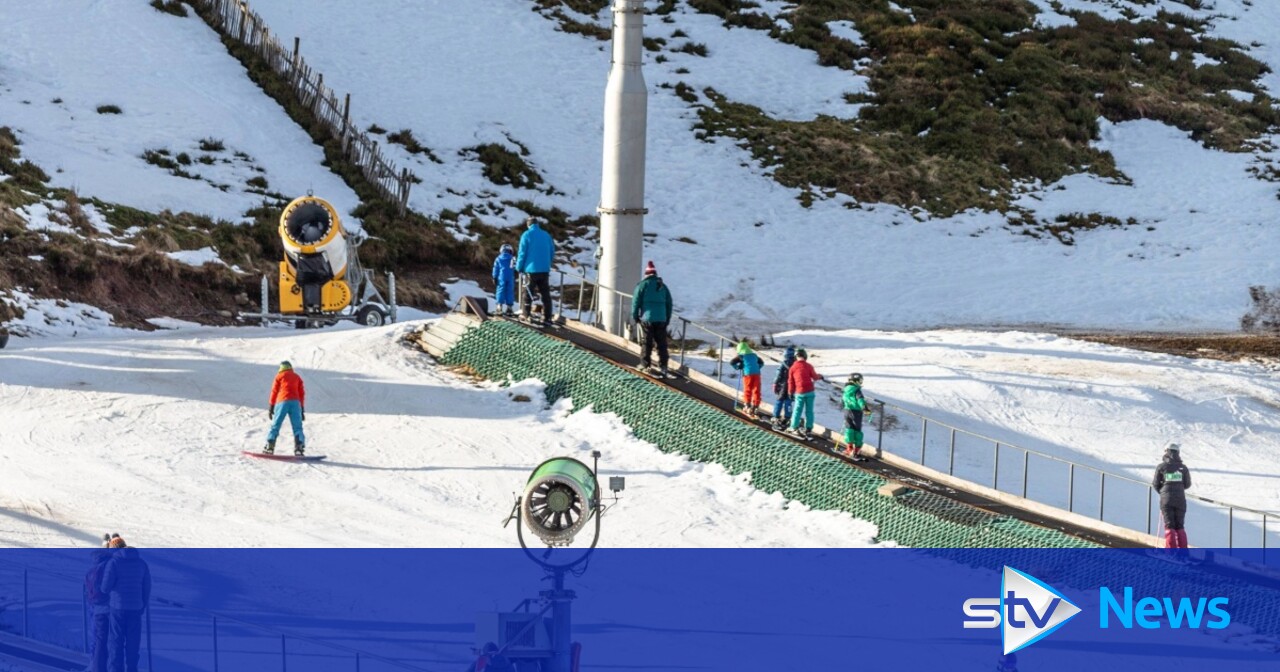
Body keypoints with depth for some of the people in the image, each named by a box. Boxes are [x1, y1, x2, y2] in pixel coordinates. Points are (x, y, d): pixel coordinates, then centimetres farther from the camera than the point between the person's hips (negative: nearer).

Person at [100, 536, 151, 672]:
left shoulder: (113, 562, -8)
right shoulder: (141, 562, 8)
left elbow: (106, 586, -10)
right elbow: (147, 587, 10)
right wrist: (143, 606, 17)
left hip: (117, 607, -4)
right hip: (136, 608, 4)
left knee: (116, 641, 2)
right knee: (133, 642, 9)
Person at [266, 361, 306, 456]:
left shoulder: (279, 376, 14)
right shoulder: (297, 377, 21)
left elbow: (274, 391, 8)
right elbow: (302, 394, 16)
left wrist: (271, 407, 8)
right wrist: (302, 410, 17)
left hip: (282, 402, -1)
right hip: (295, 403, 1)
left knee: (275, 425, 3)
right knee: (297, 427, -1)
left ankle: (270, 446, -5)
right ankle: (299, 447, -17)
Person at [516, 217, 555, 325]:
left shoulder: (527, 235, -5)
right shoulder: (546, 235, 8)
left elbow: (522, 253, -7)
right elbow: (552, 253, 13)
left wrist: (519, 267, 4)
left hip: (531, 269, -4)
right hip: (545, 270, 4)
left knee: (527, 293, 9)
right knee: (546, 294, 4)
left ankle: (525, 314, 10)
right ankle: (547, 318, 1)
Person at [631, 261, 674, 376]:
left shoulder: (643, 285, -2)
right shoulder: (663, 286, 12)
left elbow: (636, 301, -5)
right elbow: (669, 304, 15)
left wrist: (635, 317, 5)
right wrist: (667, 319, 21)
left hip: (647, 318, -3)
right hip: (661, 319, 3)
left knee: (647, 342, 4)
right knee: (661, 343, 6)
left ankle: (645, 364, 6)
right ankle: (663, 366, 3)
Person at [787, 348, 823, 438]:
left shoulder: (793, 368, 0)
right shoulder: (808, 366, -3)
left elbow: (791, 381, 6)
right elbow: (814, 377, 7)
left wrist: (791, 392, 17)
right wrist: (819, 376, 30)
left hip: (799, 393, 0)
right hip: (810, 391, 0)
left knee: (797, 410, 9)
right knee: (809, 410, 8)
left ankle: (794, 427, 10)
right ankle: (808, 427, 11)